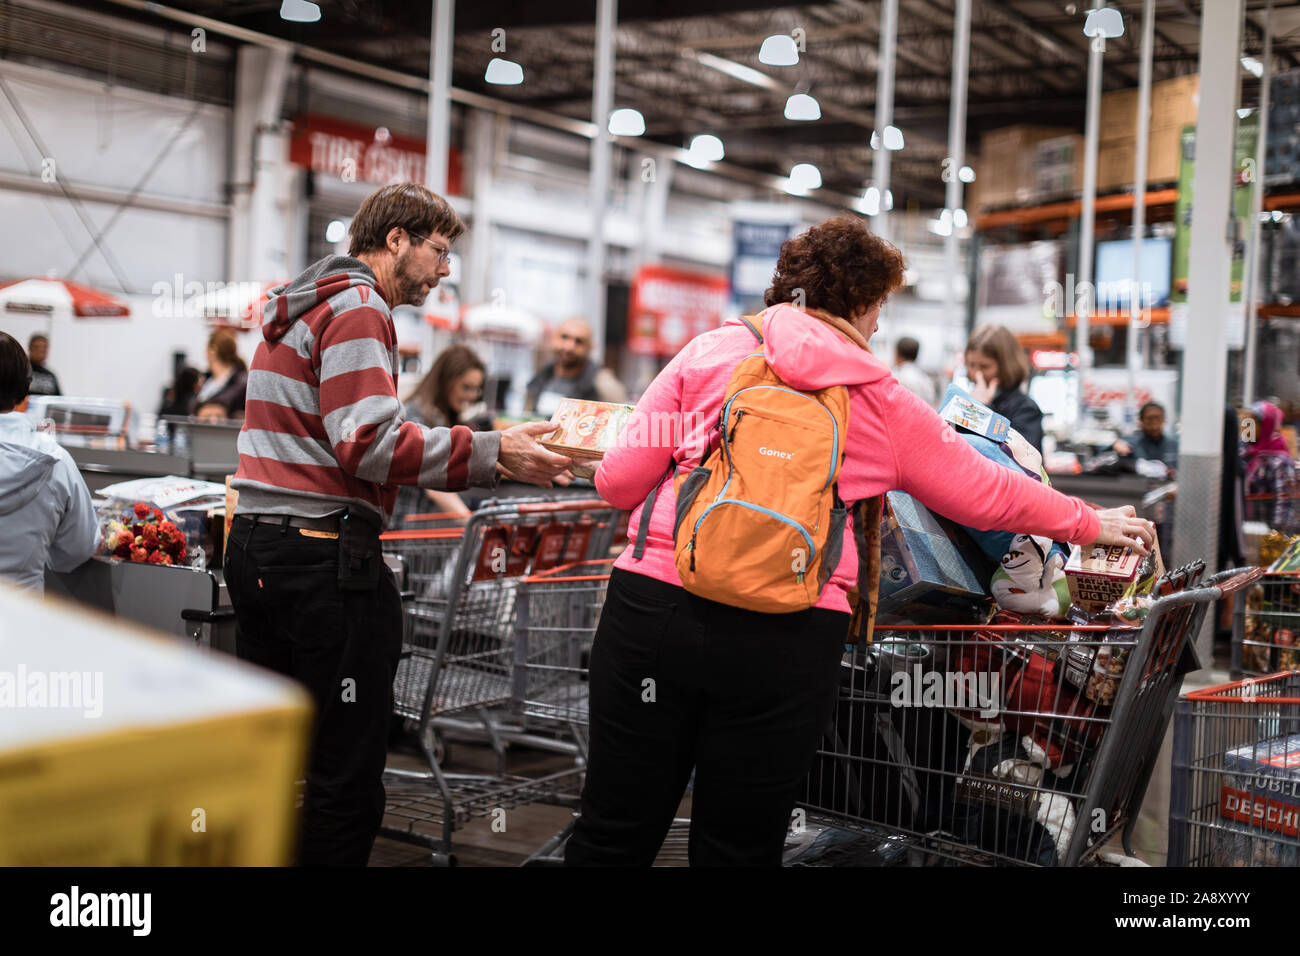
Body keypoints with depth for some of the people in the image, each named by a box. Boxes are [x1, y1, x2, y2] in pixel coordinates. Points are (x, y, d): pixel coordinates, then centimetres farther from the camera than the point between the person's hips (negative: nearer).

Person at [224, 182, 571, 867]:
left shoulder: (294, 308, 23)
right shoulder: (357, 307, -9)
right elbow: (370, 442, -20)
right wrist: (492, 455, -18)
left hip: (255, 549, 10)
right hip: (324, 554, -10)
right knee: (348, 780, -4)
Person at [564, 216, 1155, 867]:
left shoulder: (709, 352, 9)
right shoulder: (883, 404, 10)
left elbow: (619, 480, 7)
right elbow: (984, 494, 20)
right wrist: (1091, 524, 35)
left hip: (656, 601, 1)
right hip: (791, 639, 0)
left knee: (613, 837, 9)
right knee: (739, 848, 13)